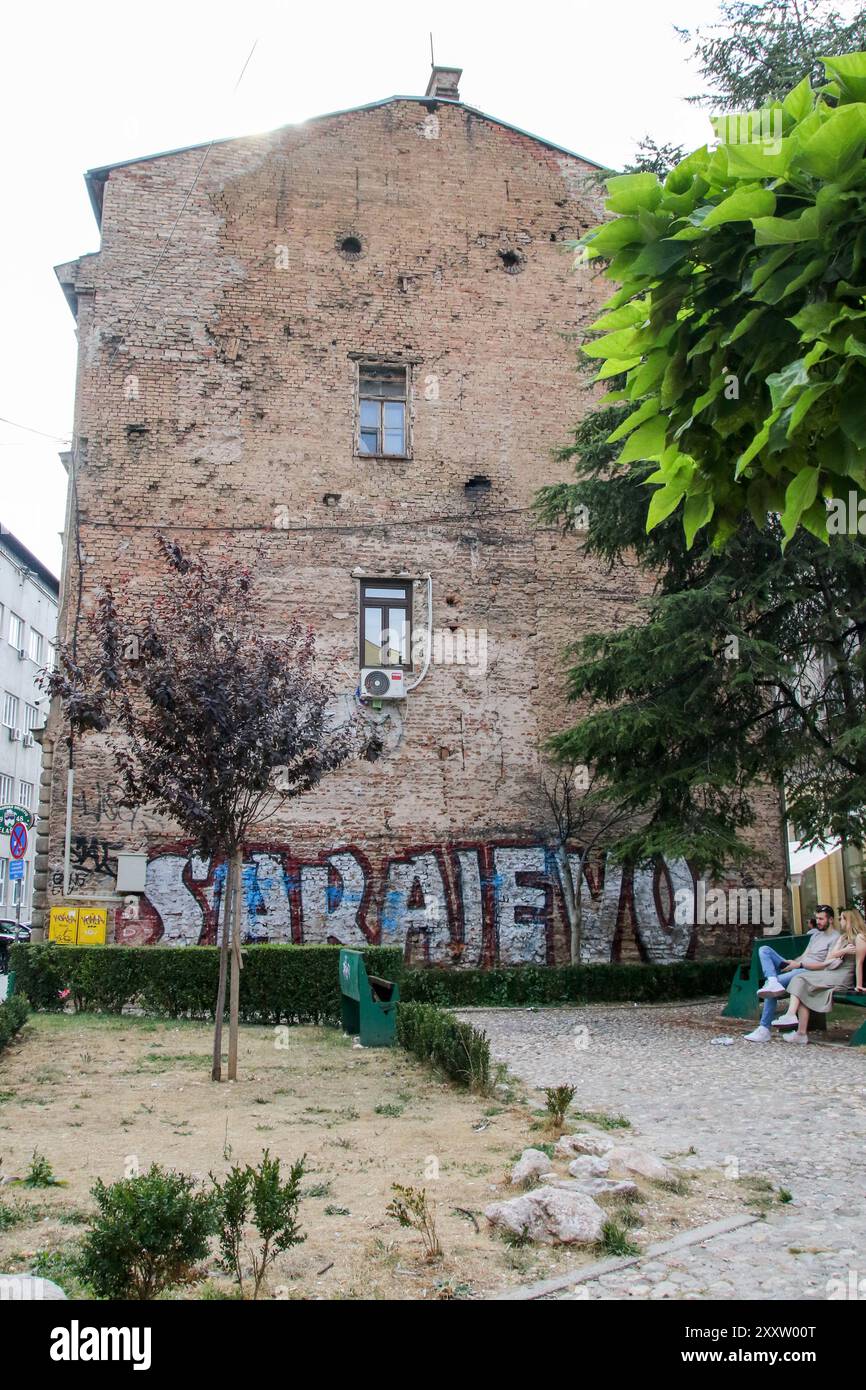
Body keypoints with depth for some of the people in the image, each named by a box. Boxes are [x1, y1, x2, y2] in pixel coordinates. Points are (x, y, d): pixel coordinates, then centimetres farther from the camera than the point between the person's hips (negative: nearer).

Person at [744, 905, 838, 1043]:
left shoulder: (835, 938, -5)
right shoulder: (816, 933, 25)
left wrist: (799, 964, -16)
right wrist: (791, 962, 6)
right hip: (797, 966, 9)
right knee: (764, 949, -9)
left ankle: (764, 1030, -27)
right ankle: (773, 983, -34)